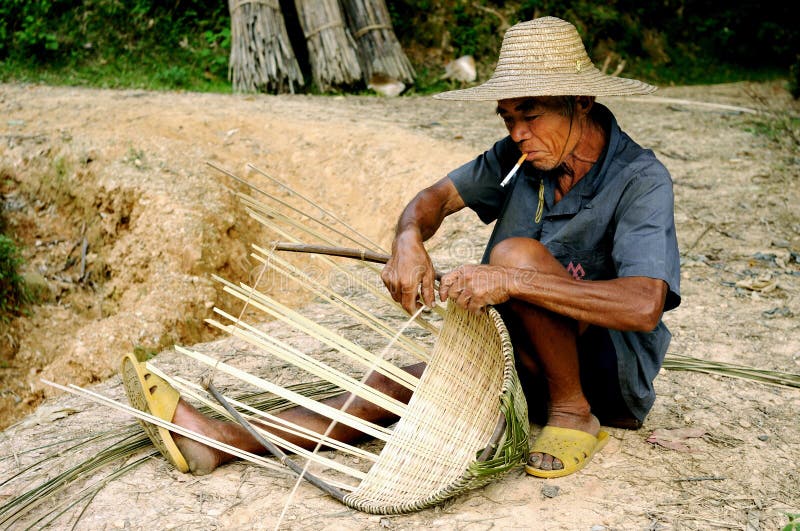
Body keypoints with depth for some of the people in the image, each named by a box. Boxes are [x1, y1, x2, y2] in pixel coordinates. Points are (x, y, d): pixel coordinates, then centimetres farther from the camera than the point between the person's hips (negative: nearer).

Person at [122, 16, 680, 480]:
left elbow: (644, 306, -33)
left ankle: (572, 413, -16)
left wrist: (514, 281, -40)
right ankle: (222, 439, -14)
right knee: (399, 382, -10)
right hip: (532, 363, 6)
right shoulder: (521, 156, 0)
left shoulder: (640, 178, -19)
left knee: (516, 252, -28)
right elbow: (441, 195, 5)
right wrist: (409, 239, -20)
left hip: (614, 374, -6)